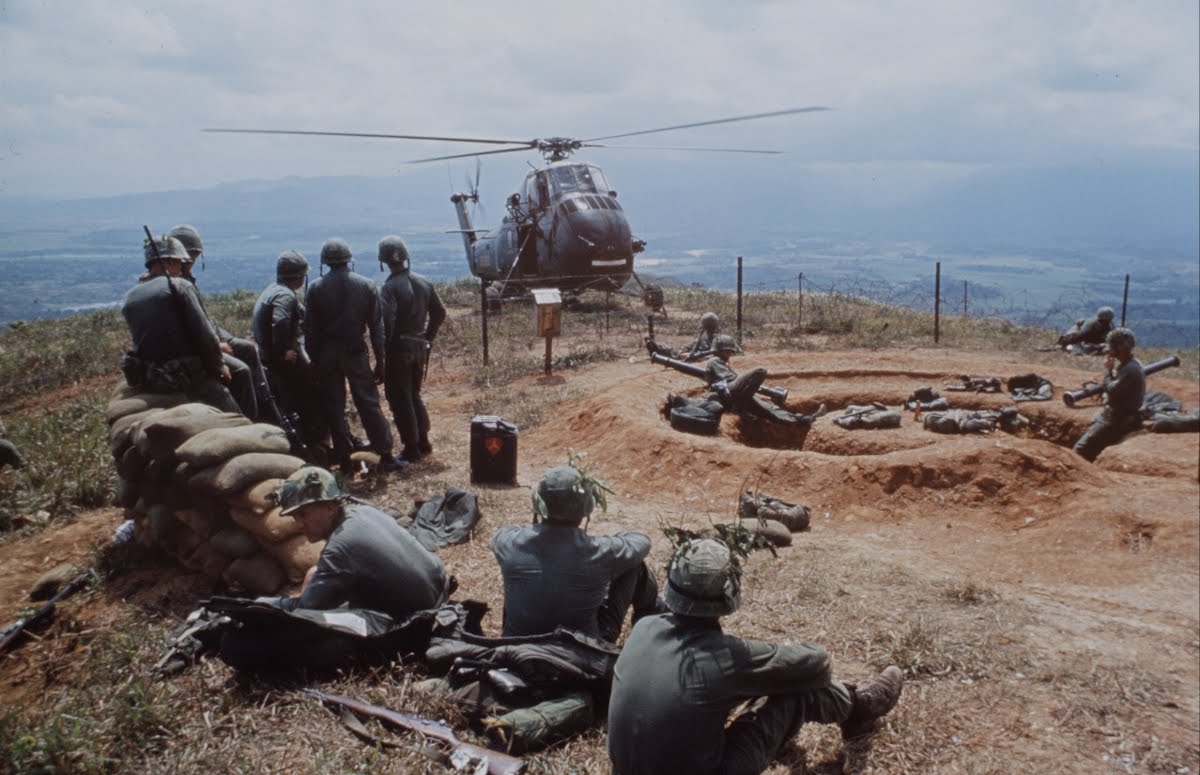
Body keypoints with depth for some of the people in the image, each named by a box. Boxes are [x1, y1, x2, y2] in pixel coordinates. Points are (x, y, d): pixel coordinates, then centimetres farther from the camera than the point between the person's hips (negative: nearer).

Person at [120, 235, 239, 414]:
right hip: (188, 377, -6)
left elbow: (144, 338, 15)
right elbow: (204, 333, -11)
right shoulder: (180, 287, -7)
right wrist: (218, 365, 2)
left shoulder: (129, 298, 11)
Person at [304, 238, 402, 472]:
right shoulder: (366, 285, -1)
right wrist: (380, 361, 5)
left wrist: (313, 360, 5)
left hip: (326, 354, 0)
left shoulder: (316, 288, -3)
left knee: (333, 407, 8)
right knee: (369, 403, 4)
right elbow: (376, 325, -1)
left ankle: (344, 459, 11)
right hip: (356, 352, 0)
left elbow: (310, 329, -3)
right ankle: (386, 456, 3)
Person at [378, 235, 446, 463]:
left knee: (400, 400, 2)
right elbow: (440, 312, 11)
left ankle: (411, 449, 4)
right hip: (419, 348, 7)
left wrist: (382, 353, -14)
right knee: (414, 395, 20)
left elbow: (386, 323, -24)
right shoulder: (424, 283, 4)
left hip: (399, 349, -7)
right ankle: (423, 442, 25)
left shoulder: (390, 288, -16)